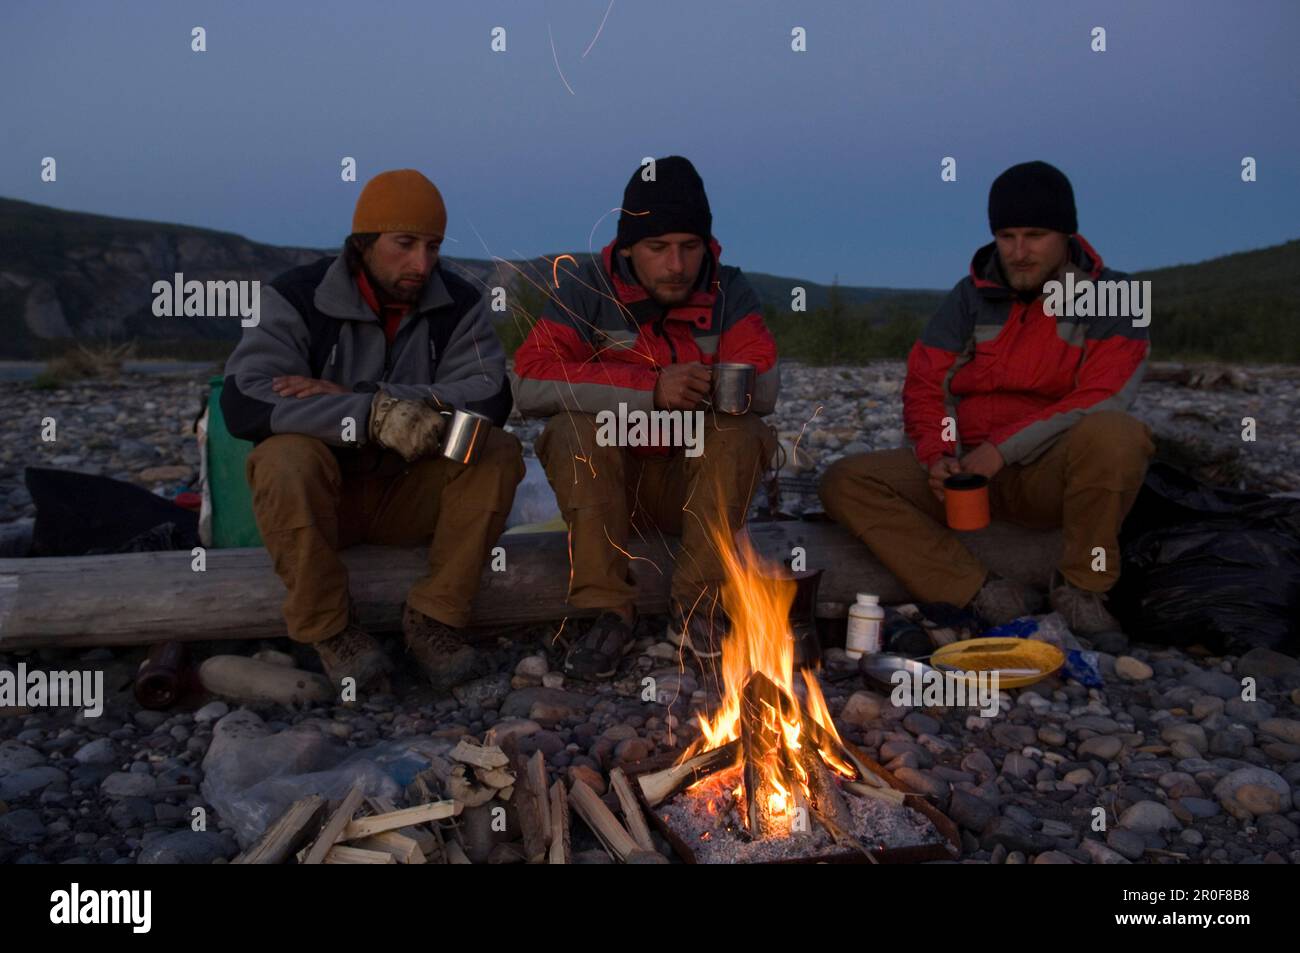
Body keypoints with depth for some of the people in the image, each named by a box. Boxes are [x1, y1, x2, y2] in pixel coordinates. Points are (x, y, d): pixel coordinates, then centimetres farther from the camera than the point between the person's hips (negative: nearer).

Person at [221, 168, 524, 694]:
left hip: (410, 493, 3)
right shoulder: (298, 297, -10)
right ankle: (330, 628, -16)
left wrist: (355, 396, -27)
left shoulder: (458, 304, -2)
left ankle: (434, 616, -15)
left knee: (499, 452, -22)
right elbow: (243, 401, -25)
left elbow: (491, 397, -18)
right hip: (320, 494, -2)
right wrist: (371, 415, -39)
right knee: (286, 458, -34)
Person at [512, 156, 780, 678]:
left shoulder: (728, 291, -4)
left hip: (697, 478, 1)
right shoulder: (587, 287, -9)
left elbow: (764, 386, -16)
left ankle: (696, 606, -19)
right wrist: (649, 388, -33)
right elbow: (530, 384, -24)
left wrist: (690, 387, -32)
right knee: (577, 429, -29)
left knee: (739, 433, -26)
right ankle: (609, 610, -24)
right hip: (604, 478, -1)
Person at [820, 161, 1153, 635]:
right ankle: (986, 595, -25)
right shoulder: (971, 296, 8)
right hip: (971, 471, 3)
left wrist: (1004, 447, -20)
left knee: (1114, 434, -37)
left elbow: (1102, 400, -14)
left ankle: (1080, 588, -13)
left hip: (1056, 474, -3)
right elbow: (925, 386, 5)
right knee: (846, 481, -17)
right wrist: (939, 456, -14)